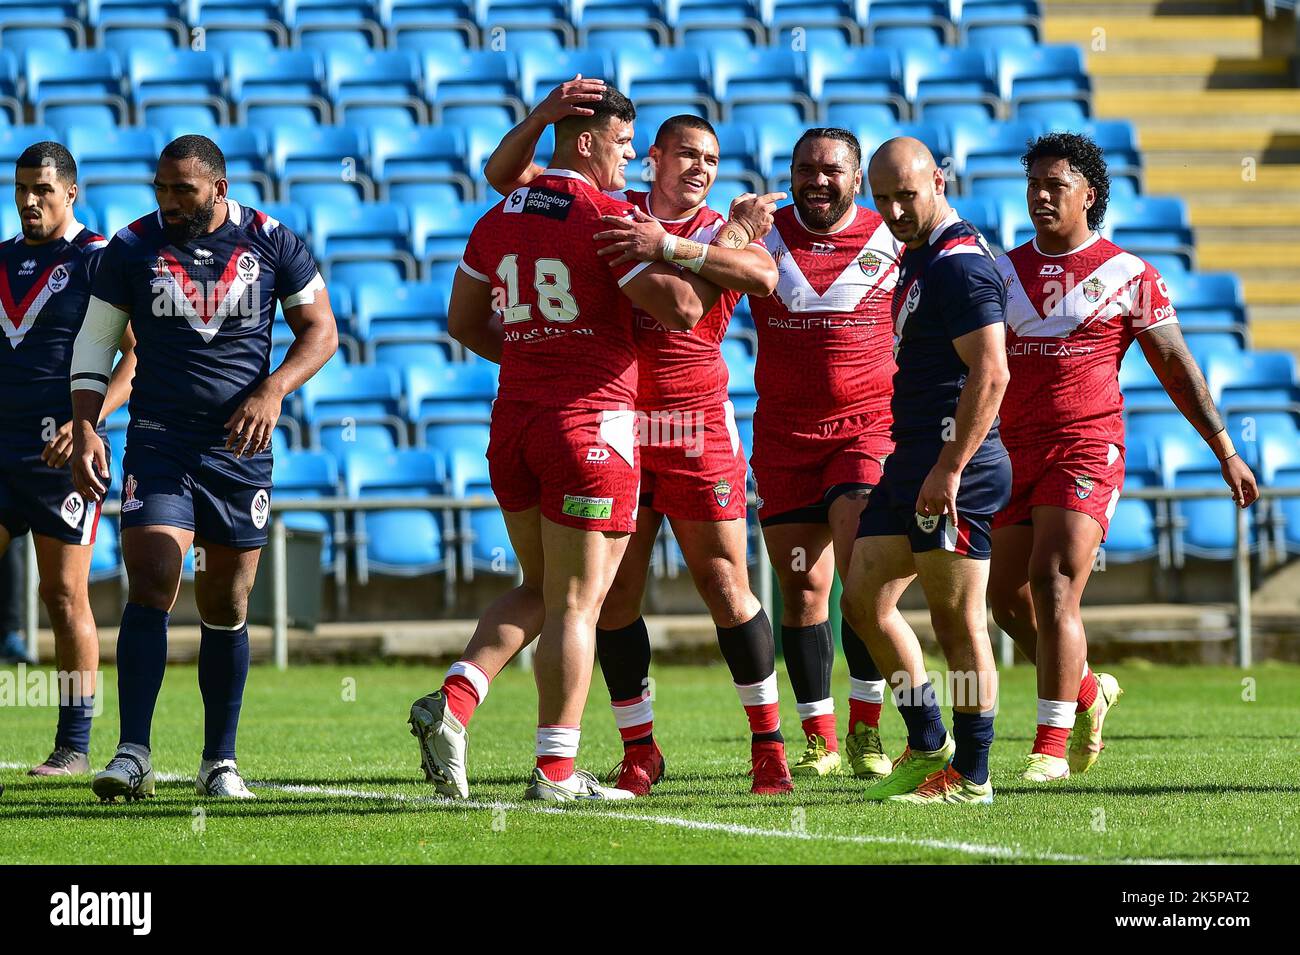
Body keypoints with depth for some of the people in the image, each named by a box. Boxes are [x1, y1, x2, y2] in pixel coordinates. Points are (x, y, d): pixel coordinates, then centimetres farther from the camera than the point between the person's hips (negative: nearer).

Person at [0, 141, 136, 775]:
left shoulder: (98, 262, -3)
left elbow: (136, 358, -9)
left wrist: (88, 421, -21)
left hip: (61, 454, -6)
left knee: (64, 594, -3)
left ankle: (75, 744, 3)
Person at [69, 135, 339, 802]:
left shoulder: (271, 245, 0)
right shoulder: (132, 250, 1)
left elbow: (320, 330, 4)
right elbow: (94, 345, 7)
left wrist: (274, 388, -13)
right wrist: (84, 431, -5)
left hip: (240, 446, 1)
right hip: (158, 441, -1)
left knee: (226, 608, 7)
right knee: (150, 587, -15)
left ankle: (220, 761, 16)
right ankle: (133, 755, -18)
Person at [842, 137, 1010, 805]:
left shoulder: (960, 264, -14)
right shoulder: (918, 257, 18)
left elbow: (990, 374, -22)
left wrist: (949, 469, -25)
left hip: (953, 465, -11)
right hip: (912, 460, 11)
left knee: (957, 621, -5)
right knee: (864, 601, 11)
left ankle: (970, 776, 1)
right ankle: (928, 746, 19)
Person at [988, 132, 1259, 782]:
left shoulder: (1128, 276, 1)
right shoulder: (1003, 272, 11)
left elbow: (1177, 368, 5)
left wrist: (1225, 451, 2)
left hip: (1087, 450, -5)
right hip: (1012, 454, 5)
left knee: (1053, 588, -17)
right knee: (1007, 600, 6)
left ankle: (1052, 746, -13)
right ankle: (1087, 692, 32)